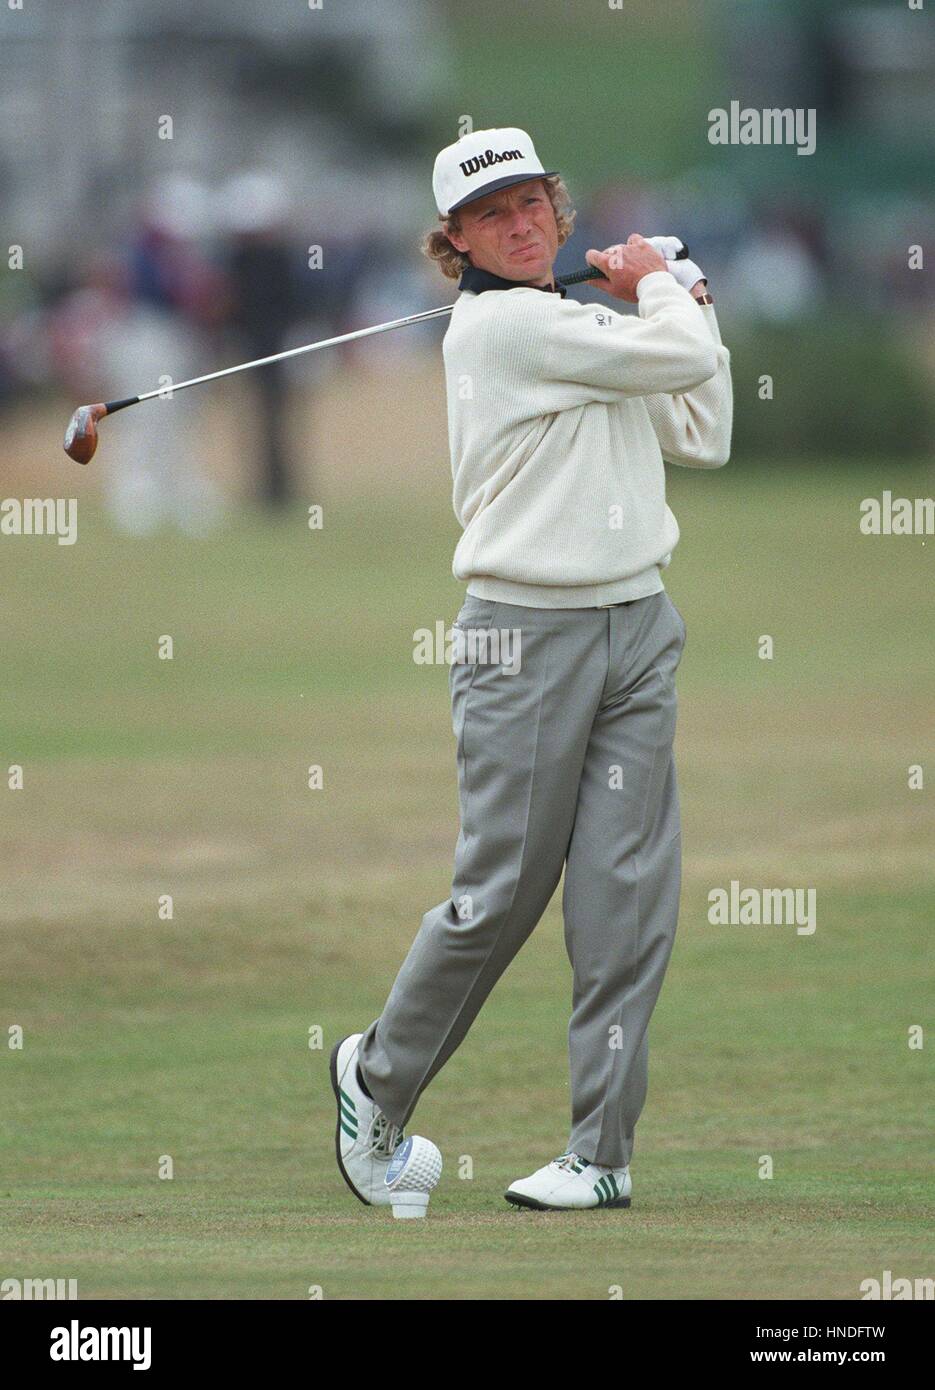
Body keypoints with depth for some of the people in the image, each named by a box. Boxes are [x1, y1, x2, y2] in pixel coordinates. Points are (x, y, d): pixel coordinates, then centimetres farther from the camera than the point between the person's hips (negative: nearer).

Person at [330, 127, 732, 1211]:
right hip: (527, 635, -7)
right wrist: (660, 287, 7)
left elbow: (701, 438, 18)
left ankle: (603, 1152, 1)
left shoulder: (590, 326, 16)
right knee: (502, 894, -2)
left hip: (636, 631, 7)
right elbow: (678, 357, -14)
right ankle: (378, 1076, 22)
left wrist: (680, 301, 13)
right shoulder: (501, 325, -11)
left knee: (629, 899, -1)